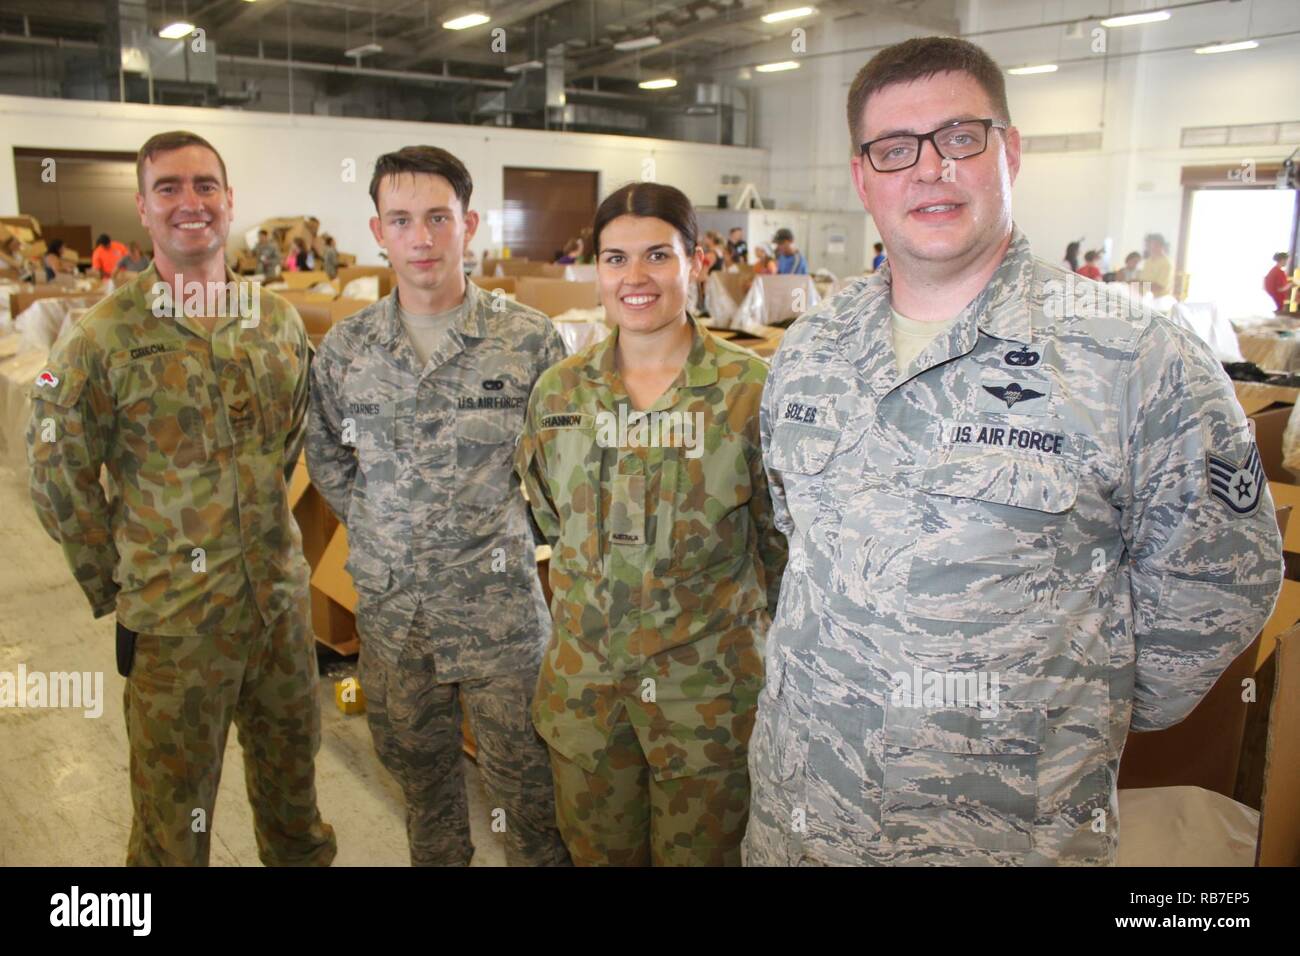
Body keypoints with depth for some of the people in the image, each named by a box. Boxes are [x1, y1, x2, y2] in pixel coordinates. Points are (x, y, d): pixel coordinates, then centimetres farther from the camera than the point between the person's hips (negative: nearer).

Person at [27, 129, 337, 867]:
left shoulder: (279, 320, 1)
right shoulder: (103, 338, -12)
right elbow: (61, 481, -5)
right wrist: (114, 589, -2)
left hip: (283, 596, 4)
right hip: (173, 614, -4)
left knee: (291, 764, 22)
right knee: (175, 813, 13)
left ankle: (303, 855, 46)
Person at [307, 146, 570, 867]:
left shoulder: (530, 340, -7)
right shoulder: (344, 348, 0)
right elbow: (326, 457, 14)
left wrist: (508, 523, -3)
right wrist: (375, 525, 5)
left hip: (501, 606, -3)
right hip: (389, 607, 3)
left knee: (525, 781, 8)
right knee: (419, 775, 21)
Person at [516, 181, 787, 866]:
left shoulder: (750, 388, -11)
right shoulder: (558, 390, 0)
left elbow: (784, 535, -1)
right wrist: (594, 593, 12)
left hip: (708, 682, -3)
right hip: (583, 677, 3)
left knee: (698, 853, 16)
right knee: (596, 850, 20)